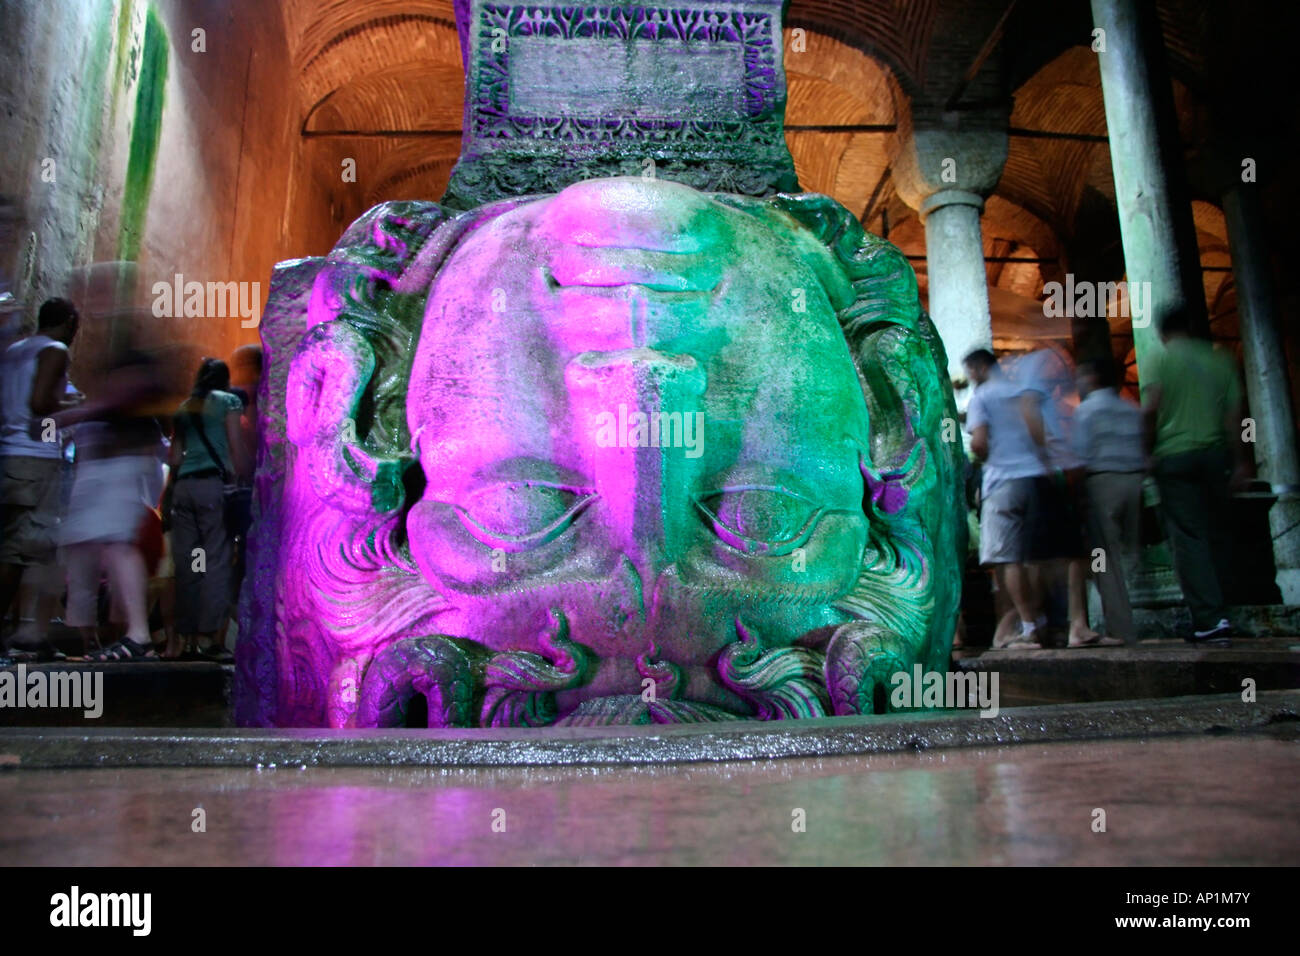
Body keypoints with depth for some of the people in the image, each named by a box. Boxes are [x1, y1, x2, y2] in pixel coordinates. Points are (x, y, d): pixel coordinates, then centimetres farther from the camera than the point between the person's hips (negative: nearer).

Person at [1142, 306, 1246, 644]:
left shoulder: (1156, 360, 0)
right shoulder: (1220, 360, 11)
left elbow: (1151, 407, -12)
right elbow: (1234, 413, 6)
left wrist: (1150, 449, -2)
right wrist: (1239, 460, 7)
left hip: (1174, 455, -4)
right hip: (1214, 454, 4)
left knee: (1188, 537, -4)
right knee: (1216, 534, 12)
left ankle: (1211, 619, -10)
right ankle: (1215, 613, 14)